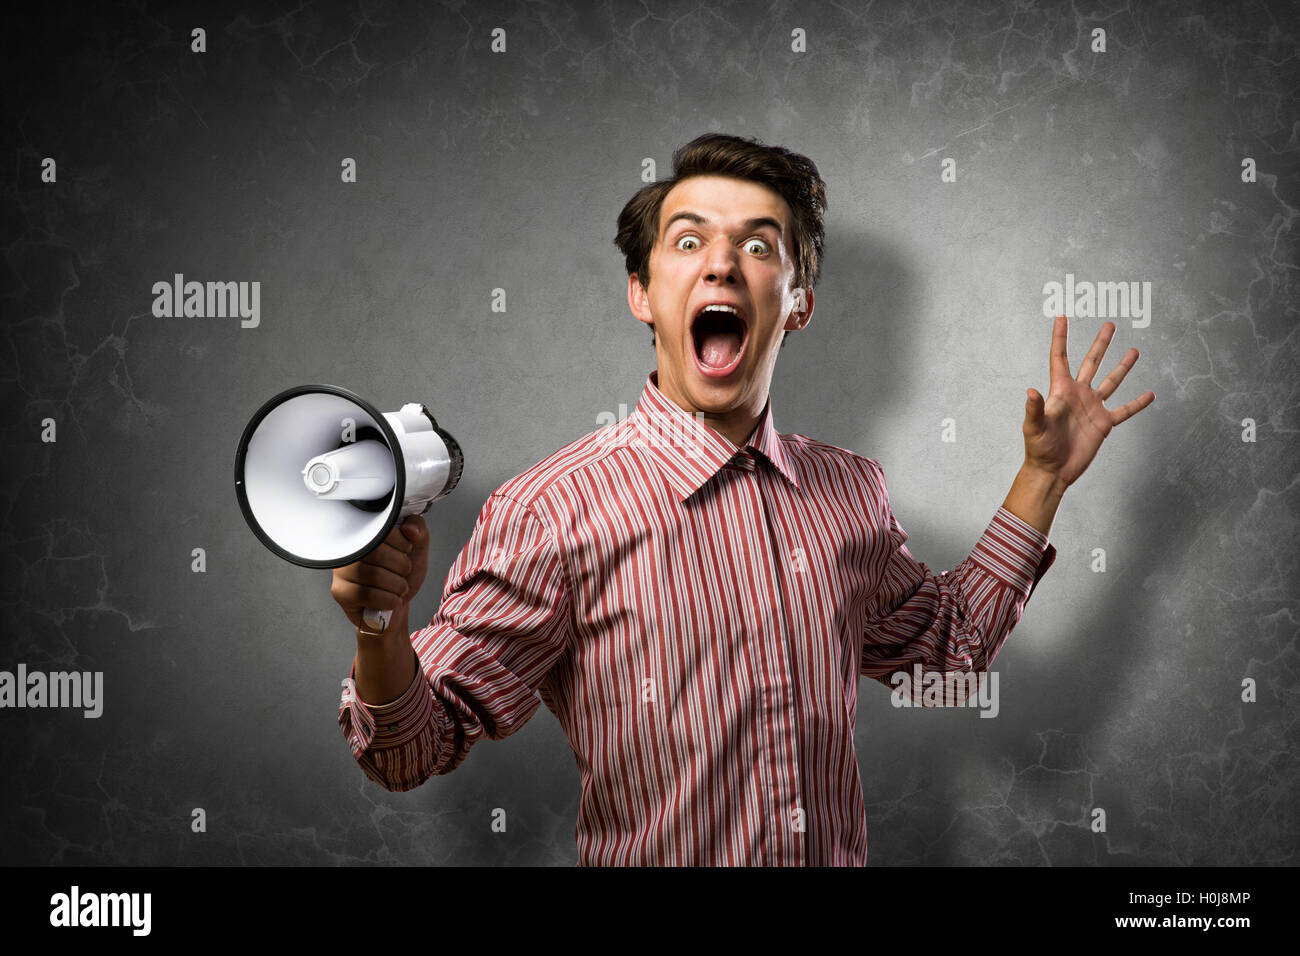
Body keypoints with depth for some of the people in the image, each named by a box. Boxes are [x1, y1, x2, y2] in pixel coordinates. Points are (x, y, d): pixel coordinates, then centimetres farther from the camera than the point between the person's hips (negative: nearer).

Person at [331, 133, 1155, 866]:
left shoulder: (853, 493, -2)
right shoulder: (552, 512, -19)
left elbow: (947, 643, 15)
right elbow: (414, 750, -17)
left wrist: (1043, 476, 8)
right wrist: (381, 627, -36)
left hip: (841, 854, 5)